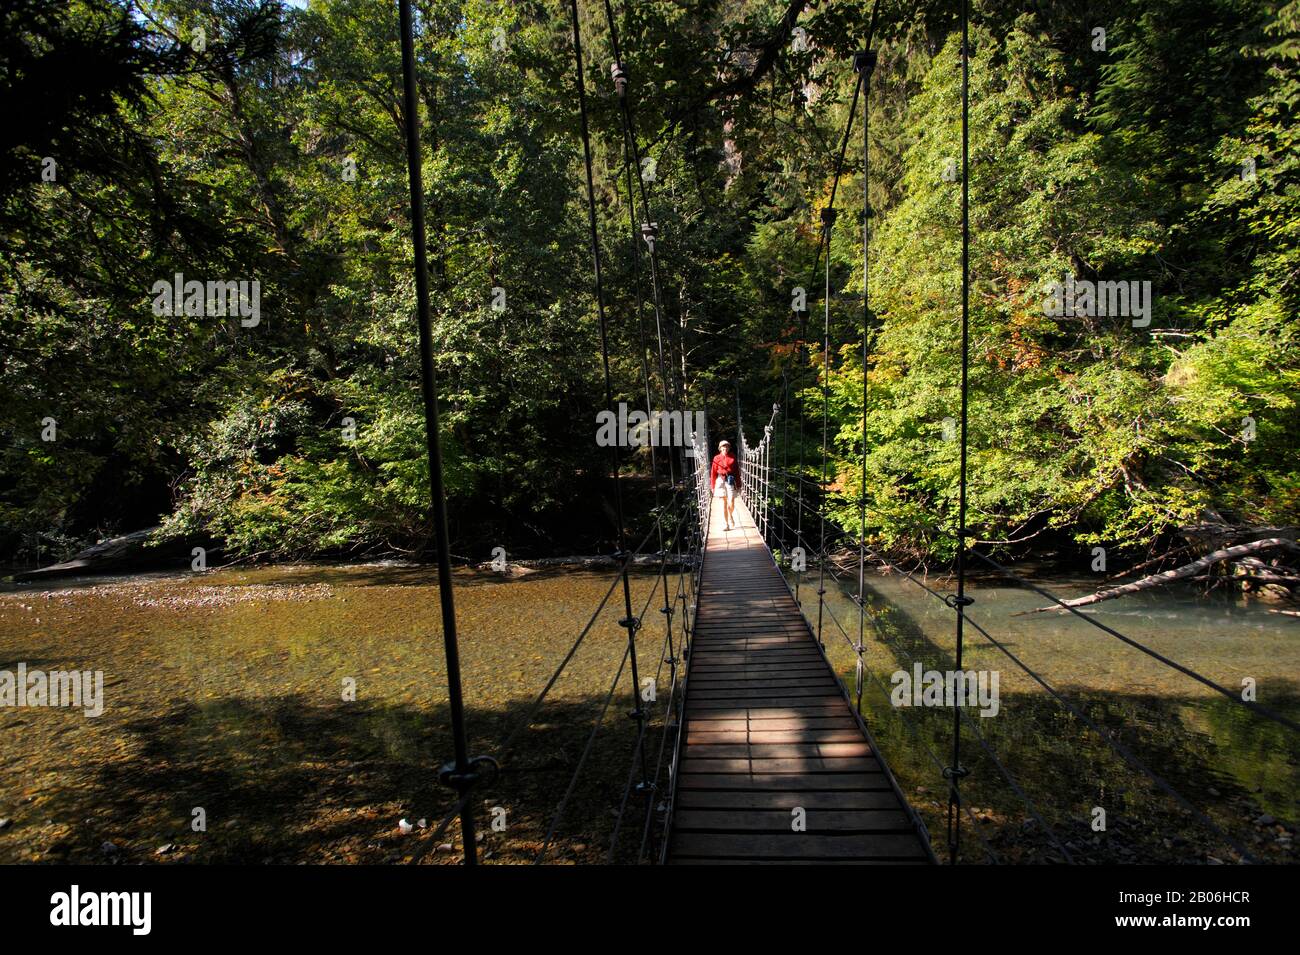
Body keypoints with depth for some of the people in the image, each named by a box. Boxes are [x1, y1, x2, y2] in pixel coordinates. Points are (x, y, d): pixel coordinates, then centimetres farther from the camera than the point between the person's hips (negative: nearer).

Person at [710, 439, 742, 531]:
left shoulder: (733, 457, 4)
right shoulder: (717, 458, 5)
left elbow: (737, 471, 5)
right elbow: (713, 472, 6)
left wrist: (738, 485, 2)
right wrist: (713, 486, 3)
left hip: (731, 481, -1)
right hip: (721, 481, 1)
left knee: (731, 502, -9)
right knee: (724, 503, 4)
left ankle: (731, 516, 24)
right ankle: (727, 524, 11)